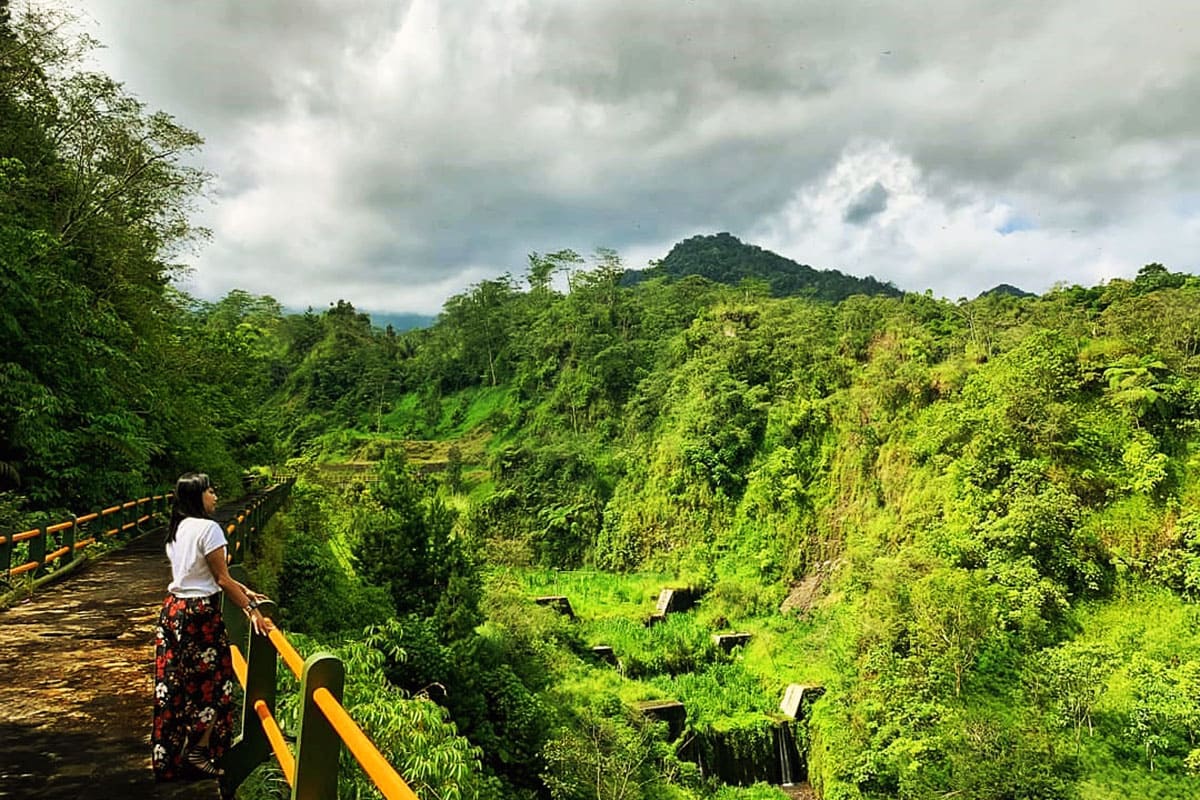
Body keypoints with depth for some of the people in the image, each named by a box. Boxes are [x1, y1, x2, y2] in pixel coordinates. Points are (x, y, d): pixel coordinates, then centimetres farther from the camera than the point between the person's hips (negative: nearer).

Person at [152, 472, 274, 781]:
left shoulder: (177, 528, 8)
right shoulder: (208, 528, -18)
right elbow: (222, 579, -15)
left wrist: (243, 590, 17)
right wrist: (251, 608, -10)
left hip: (172, 610, 8)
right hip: (199, 614, -8)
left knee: (173, 685, 15)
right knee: (210, 683, 8)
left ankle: (168, 759, 26)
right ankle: (199, 753, 18)